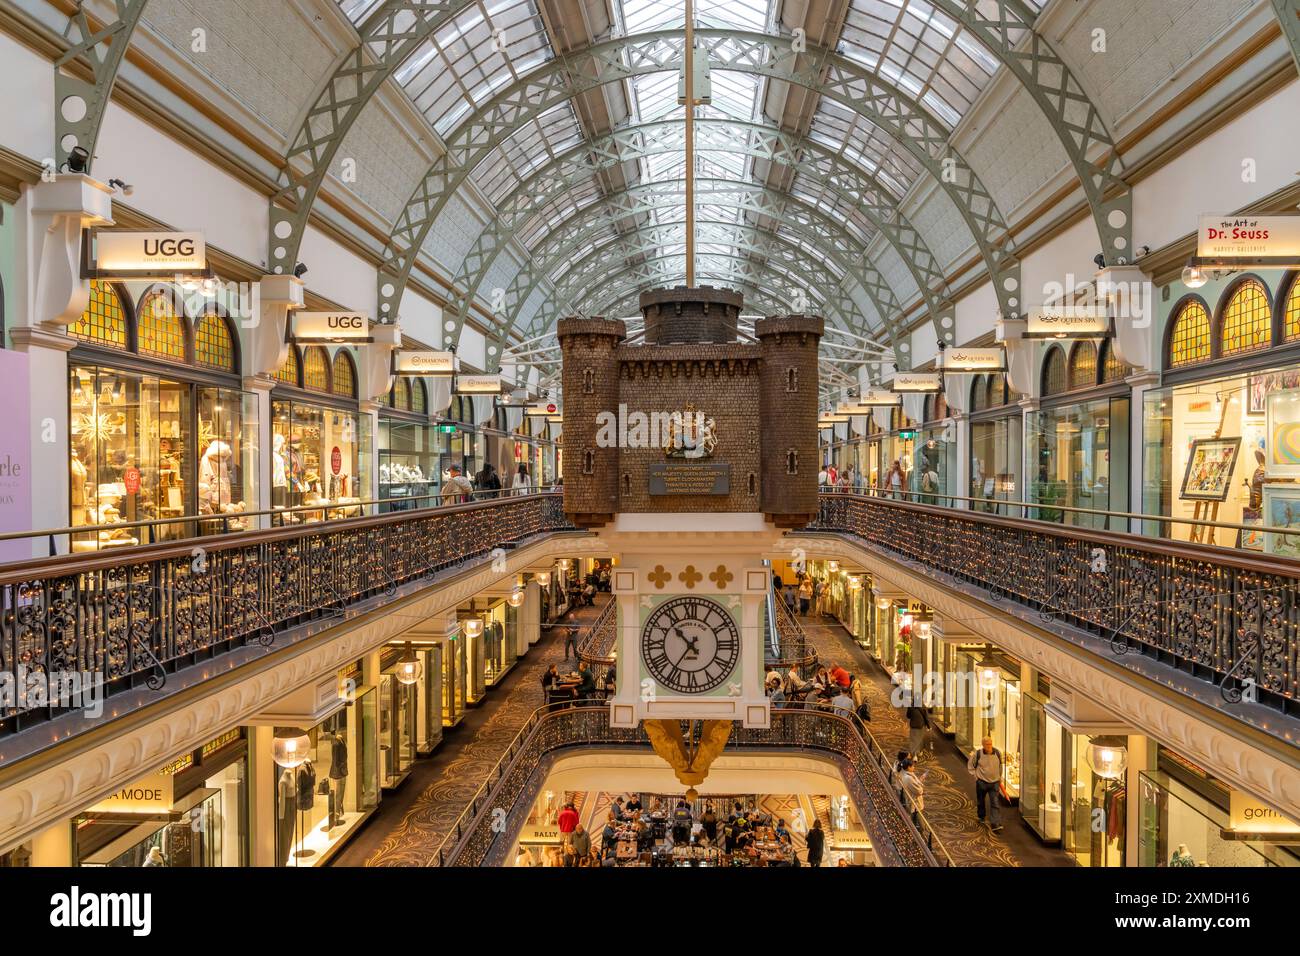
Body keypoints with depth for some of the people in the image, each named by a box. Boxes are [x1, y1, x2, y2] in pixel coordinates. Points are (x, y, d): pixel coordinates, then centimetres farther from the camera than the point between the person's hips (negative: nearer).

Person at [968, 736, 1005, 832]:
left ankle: (995, 824, -9)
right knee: (980, 801, 15)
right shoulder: (978, 754, -11)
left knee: (995, 803, -7)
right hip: (981, 782, -1)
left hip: (994, 782, 1)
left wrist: (1000, 777, 19)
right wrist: (975, 775, -3)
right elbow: (970, 765, 4)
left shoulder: (997, 753, -4)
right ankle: (981, 817, 38)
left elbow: (1000, 765, 16)